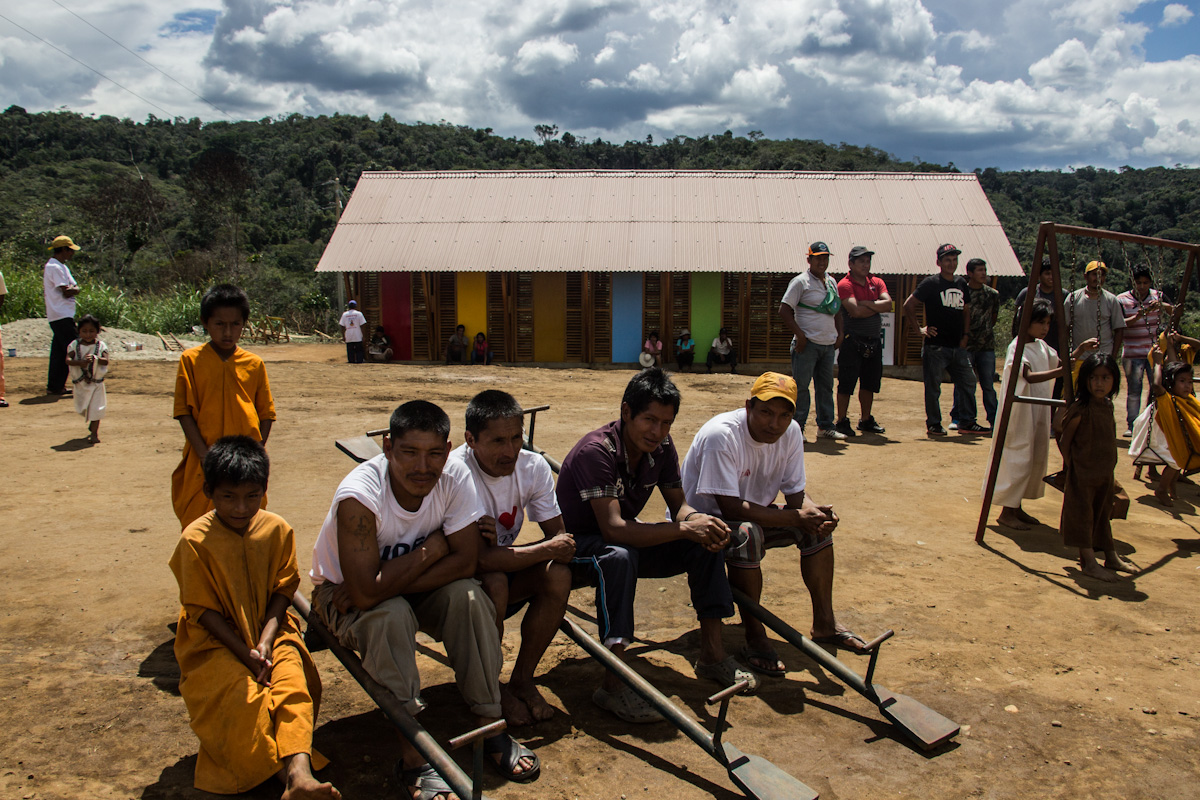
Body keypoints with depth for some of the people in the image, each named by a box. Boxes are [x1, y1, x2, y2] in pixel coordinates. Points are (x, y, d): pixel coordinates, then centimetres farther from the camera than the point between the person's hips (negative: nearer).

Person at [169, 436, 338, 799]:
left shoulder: (277, 529, -2)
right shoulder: (195, 540, -11)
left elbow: (282, 589, 1)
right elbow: (203, 609, -9)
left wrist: (266, 641, -16)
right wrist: (246, 653, -17)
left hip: (269, 631, 2)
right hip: (215, 644, -2)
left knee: (293, 681, -25)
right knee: (245, 696, -28)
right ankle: (283, 770, -17)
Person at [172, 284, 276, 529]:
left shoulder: (254, 364, 5)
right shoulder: (191, 360, 1)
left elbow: (266, 415, 7)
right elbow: (184, 412, -3)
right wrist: (205, 454, -12)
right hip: (203, 465, -1)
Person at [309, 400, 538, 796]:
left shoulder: (455, 477, -22)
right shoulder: (359, 496, -33)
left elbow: (466, 560, -22)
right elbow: (366, 592, -36)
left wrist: (391, 581, -29)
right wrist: (431, 549, -27)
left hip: (416, 589, 4)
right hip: (343, 595, -3)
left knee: (468, 596, -24)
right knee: (392, 615, -34)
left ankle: (490, 726, -11)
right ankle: (412, 752, -23)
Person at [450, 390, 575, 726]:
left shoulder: (533, 466, -12)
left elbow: (559, 535, -10)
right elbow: (479, 558, -34)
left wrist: (500, 547, -27)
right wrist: (549, 549, -27)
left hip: (507, 568, 5)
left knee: (558, 573, -22)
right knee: (494, 582, -34)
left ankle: (522, 678, -2)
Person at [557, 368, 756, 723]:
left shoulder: (661, 446, -7)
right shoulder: (596, 450, -29)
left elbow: (678, 505, 0)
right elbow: (612, 528, -36)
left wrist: (699, 520, -25)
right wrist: (685, 528, -40)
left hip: (627, 539, 7)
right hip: (579, 544, -7)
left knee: (707, 544, -10)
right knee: (619, 557, -39)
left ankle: (712, 654, 1)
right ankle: (613, 685, -34)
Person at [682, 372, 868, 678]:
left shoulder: (790, 432, -8)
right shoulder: (720, 435, -29)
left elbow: (796, 492, -2)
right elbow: (730, 507, -32)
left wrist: (812, 512, -26)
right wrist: (796, 518, -34)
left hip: (756, 514, 7)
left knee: (819, 524, -9)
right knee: (747, 533, -36)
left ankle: (824, 623, 2)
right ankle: (754, 636, -22)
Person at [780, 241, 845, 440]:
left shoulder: (832, 282, 15)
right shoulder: (801, 282, -6)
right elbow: (784, 311, -11)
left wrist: (839, 334, 12)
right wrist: (799, 335, -16)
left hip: (828, 344, 7)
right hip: (807, 343, -7)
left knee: (826, 386, 11)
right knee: (800, 386, -4)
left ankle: (825, 425, 20)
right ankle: (797, 426, 3)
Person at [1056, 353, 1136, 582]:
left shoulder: (1108, 406, 4)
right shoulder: (1080, 409, -18)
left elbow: (1109, 440, 15)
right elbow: (1064, 440, -12)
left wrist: (1109, 470, 14)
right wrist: (1070, 467, -9)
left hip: (1104, 473, 8)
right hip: (1081, 473, -8)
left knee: (1102, 513, 19)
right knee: (1082, 513, 0)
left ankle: (1111, 557, 30)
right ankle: (1089, 562, 6)